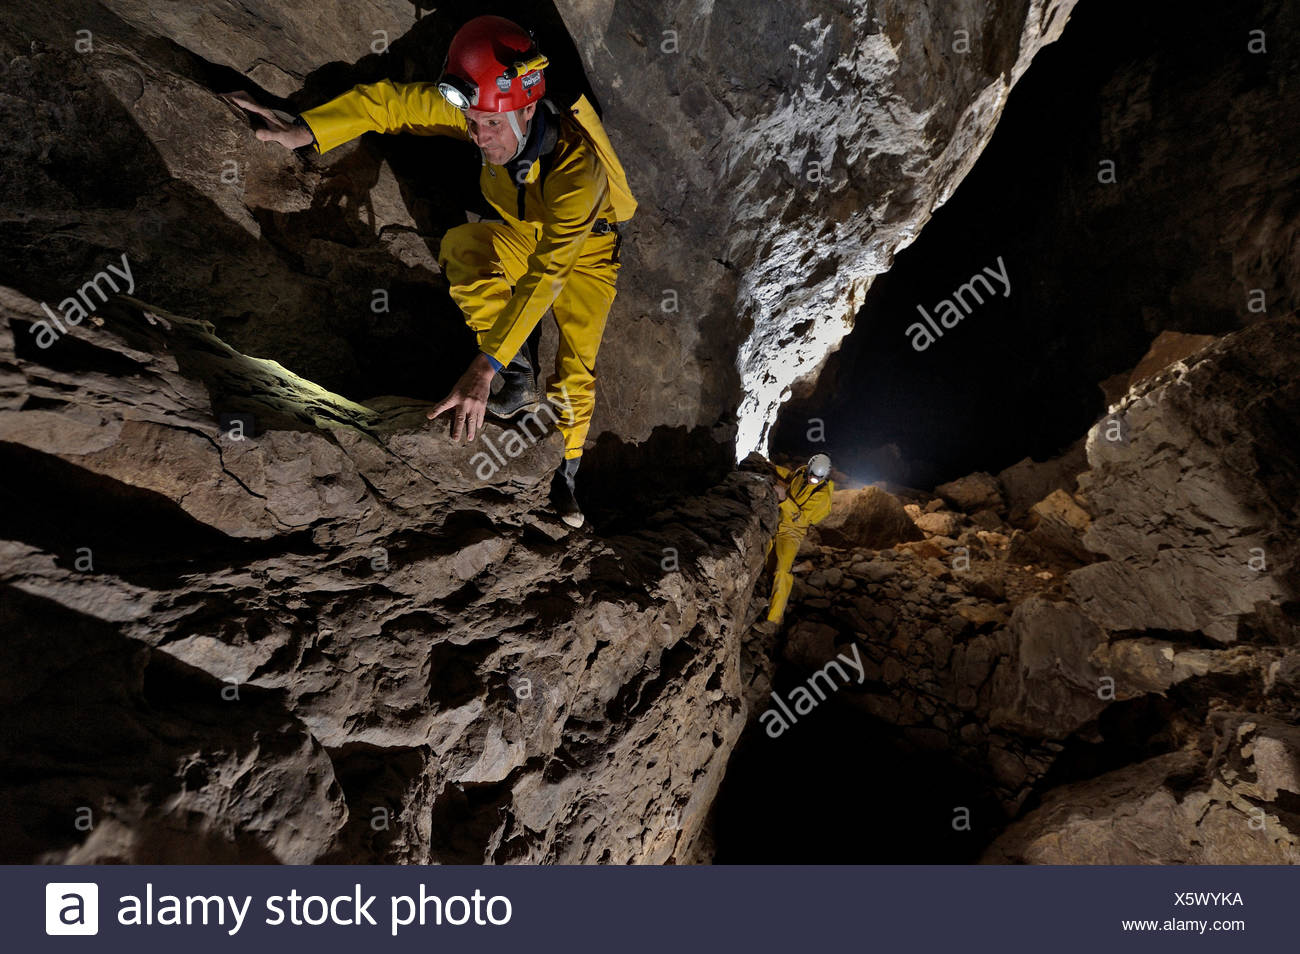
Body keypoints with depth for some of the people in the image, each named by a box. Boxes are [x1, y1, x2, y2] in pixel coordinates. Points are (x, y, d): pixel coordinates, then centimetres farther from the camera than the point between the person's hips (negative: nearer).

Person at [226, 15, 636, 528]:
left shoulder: (578, 166, -41)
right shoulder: (483, 110, -25)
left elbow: (544, 276, -47)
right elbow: (391, 101, -13)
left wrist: (483, 369, -53)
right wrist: (305, 130, -27)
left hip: (584, 250, -4)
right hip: (525, 236, 4)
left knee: (575, 373, -9)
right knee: (459, 245, -28)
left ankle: (566, 472, 21)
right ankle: (521, 383, -18)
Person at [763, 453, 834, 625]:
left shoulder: (822, 495, -21)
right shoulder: (801, 472, -3)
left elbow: (800, 518, -24)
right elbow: (789, 475, 24)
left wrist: (784, 499, -34)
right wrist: (773, 467, 16)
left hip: (791, 532, -7)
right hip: (775, 522, 7)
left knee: (782, 571, -20)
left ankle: (774, 618, -18)